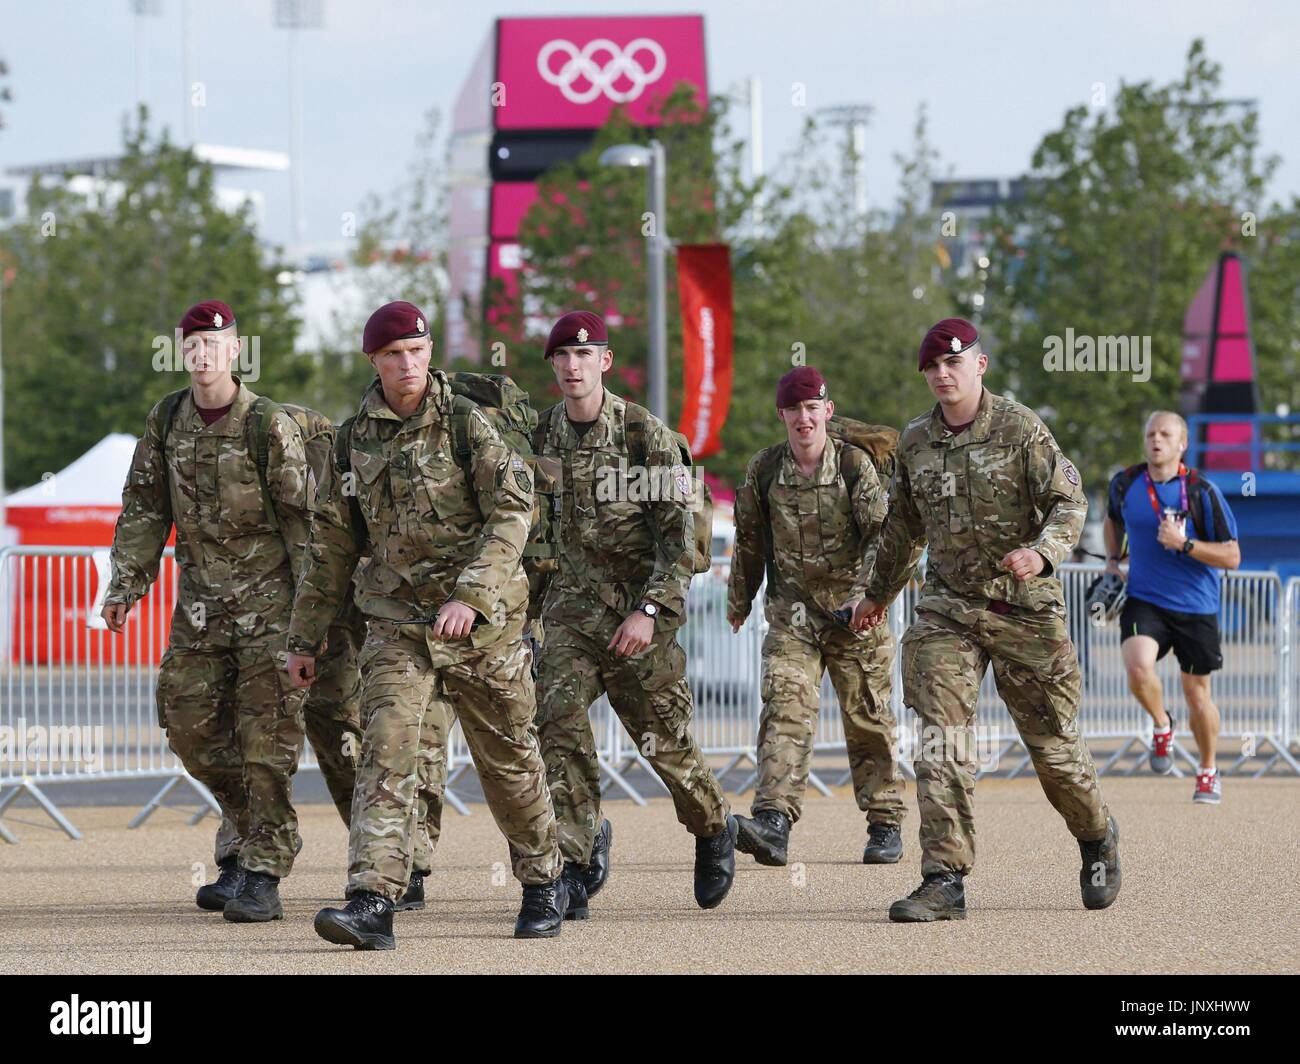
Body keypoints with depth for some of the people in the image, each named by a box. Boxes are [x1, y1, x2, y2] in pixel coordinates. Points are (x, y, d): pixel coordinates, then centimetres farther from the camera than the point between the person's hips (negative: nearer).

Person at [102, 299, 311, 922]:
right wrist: (126, 584, 4)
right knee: (189, 722, 6)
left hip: (268, 597, -5)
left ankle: (263, 873, -6)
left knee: (265, 735, -8)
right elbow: (144, 509, 10)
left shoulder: (269, 427, -10)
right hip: (200, 601, 5)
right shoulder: (167, 422, 4)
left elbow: (302, 520, -9)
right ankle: (244, 843, 24)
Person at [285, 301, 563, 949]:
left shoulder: (465, 423, -5)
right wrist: (305, 637, 15)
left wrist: (471, 596, -25)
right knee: (386, 751, -14)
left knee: (508, 757, 9)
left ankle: (543, 882, 29)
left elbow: (512, 512, -14)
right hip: (396, 622, 2)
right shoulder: (354, 440, 7)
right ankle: (372, 903, -22)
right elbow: (331, 546, 15)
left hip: (482, 621, -2)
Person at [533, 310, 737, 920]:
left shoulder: (646, 435, -8)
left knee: (665, 739, 5)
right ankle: (571, 871, -16)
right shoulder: (542, 438, 6)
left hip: (642, 605, -3)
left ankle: (713, 829, 34)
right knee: (560, 722, -15)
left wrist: (650, 612, -19)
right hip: (572, 604, 3)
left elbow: (679, 536, -11)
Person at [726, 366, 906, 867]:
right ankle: (774, 821, -27)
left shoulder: (855, 463, -5)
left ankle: (885, 825, 19)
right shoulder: (763, 470, 4)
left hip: (855, 607, -1)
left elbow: (881, 529, -13)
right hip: (793, 608, 1)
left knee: (867, 718, 7)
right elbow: (750, 541, 16)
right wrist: (738, 602, 23)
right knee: (785, 706, -16)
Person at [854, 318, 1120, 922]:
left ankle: (1097, 837, 34)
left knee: (1050, 737, 5)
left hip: (1025, 607, -3)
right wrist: (878, 593, 32)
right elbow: (902, 526, 22)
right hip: (948, 607, 3)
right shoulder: (915, 443, 8)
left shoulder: (1019, 429, -6)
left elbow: (1069, 502, -10)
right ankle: (944, 882, -15)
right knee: (941, 738, -12)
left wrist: (1041, 554, -29)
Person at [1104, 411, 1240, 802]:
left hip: (1195, 607, -1)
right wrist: (1112, 560, 11)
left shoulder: (1202, 492, -12)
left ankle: (1208, 773, 30)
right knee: (1138, 667, -26)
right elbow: (1114, 518, 24)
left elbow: (1231, 557, -11)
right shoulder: (1126, 483, -1)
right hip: (1143, 599, 1)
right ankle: (1162, 725, 6)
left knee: (1197, 692, 7)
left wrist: (1184, 544, -23)